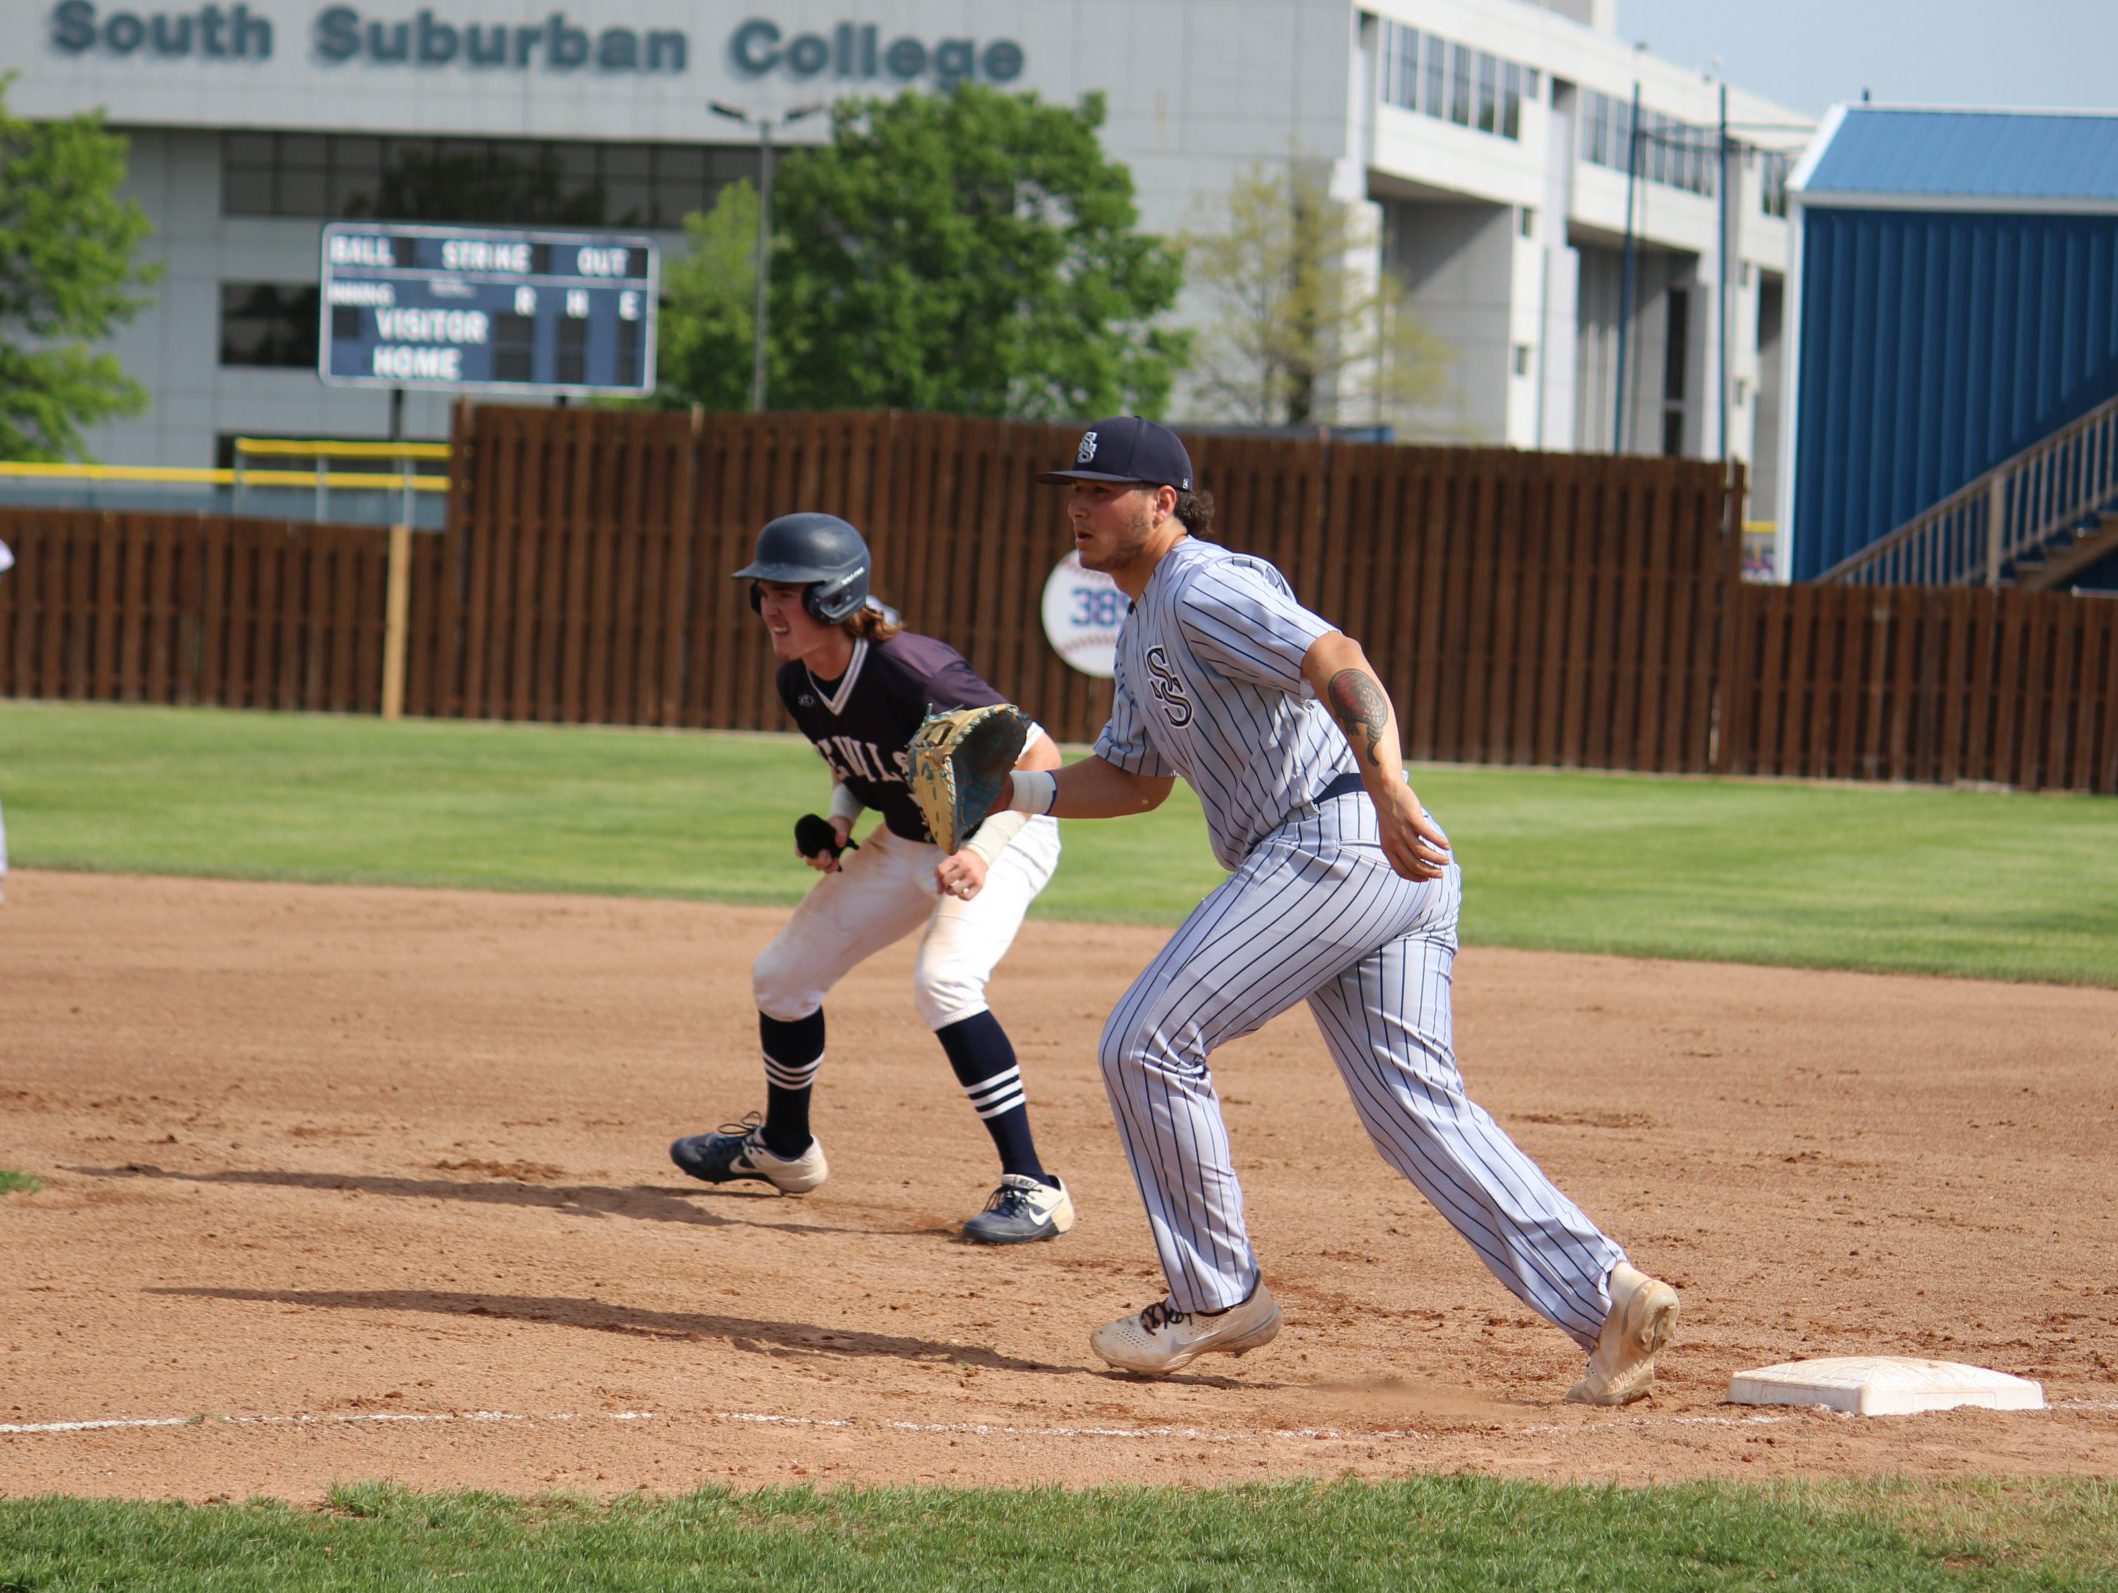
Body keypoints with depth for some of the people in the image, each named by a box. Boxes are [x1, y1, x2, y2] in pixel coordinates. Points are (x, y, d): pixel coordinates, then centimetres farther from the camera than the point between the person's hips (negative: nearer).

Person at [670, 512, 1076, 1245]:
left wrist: (980, 850, -41)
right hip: (903, 845, 9)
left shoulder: (911, 673, -34)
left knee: (943, 981, -32)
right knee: (782, 976, 14)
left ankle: (1032, 1188, -27)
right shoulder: (799, 684, -9)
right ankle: (784, 1149, 40)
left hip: (1001, 835, -9)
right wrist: (839, 822, -6)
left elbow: (1038, 757, -31)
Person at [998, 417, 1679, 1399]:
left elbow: (1335, 660, -22)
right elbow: (1136, 779, 34)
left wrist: (1387, 789, -37)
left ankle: (1215, 1299, 3)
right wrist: (1026, 790, 15)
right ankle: (1606, 1297, -7)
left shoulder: (1204, 590, -7)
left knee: (1147, 1043, -5)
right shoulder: (1143, 633, 25)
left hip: (1336, 841, -10)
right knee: (1416, 1107, 4)